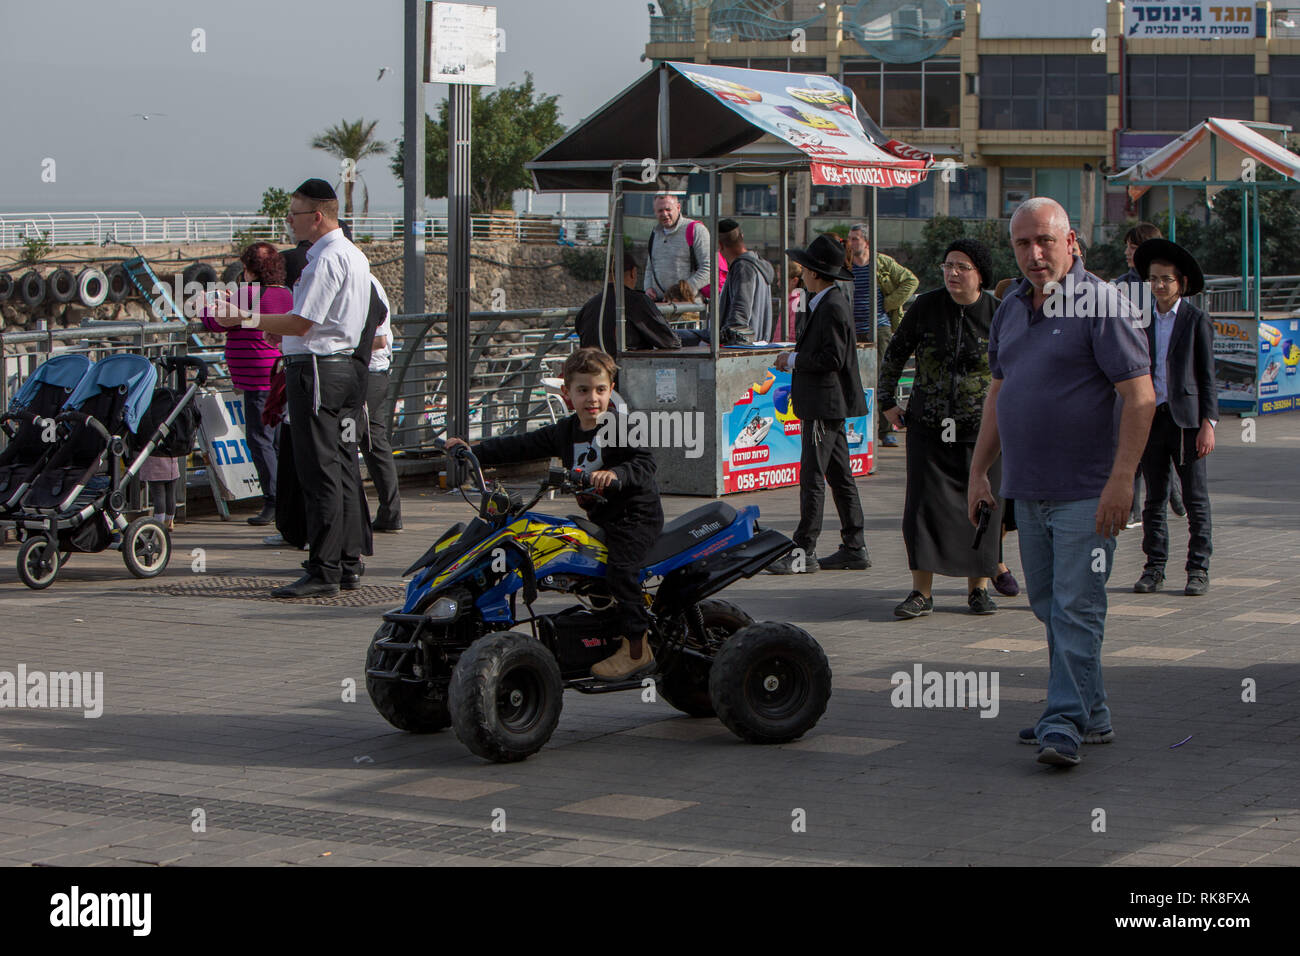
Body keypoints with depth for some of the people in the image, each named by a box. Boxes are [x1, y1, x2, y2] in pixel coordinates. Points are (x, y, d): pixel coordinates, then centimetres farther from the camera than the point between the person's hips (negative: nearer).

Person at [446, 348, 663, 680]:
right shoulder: (564, 432, 10)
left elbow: (645, 463, -22)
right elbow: (521, 446, 12)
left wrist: (616, 474, -42)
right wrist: (473, 451, 7)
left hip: (637, 513, -9)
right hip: (599, 516, 9)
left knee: (621, 564, -24)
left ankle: (636, 649, -22)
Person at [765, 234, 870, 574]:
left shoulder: (832, 308, -17)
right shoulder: (828, 303, 15)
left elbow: (832, 358, -21)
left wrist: (794, 360, -11)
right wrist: (796, 358, 9)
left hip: (825, 403, -11)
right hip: (827, 404, 11)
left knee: (812, 478, -8)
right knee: (840, 476, 12)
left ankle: (804, 552, -6)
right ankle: (854, 548, 16)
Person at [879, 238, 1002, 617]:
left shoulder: (998, 313, -3)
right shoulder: (925, 306, -2)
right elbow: (895, 353, 10)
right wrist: (887, 401, 9)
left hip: (981, 428, 0)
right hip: (929, 426, 0)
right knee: (924, 504, -3)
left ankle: (978, 588, 17)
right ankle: (921, 592, 3)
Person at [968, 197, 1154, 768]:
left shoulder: (1100, 305, -11)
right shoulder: (1011, 309, 13)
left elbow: (1140, 398, -15)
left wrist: (1121, 480, -20)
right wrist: (978, 473, 18)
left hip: (1086, 492, -8)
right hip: (1027, 492, 8)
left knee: (1075, 608, -8)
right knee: (1049, 606, 12)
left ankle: (1064, 721, -7)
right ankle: (1091, 716, 22)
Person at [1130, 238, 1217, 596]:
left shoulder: (1197, 321, 0)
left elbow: (1207, 377, -2)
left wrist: (1208, 424, -9)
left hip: (1186, 419, -4)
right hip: (1151, 418, 4)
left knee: (1196, 499, 0)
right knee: (1154, 499, 7)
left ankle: (1198, 569, 5)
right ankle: (1154, 567, 13)